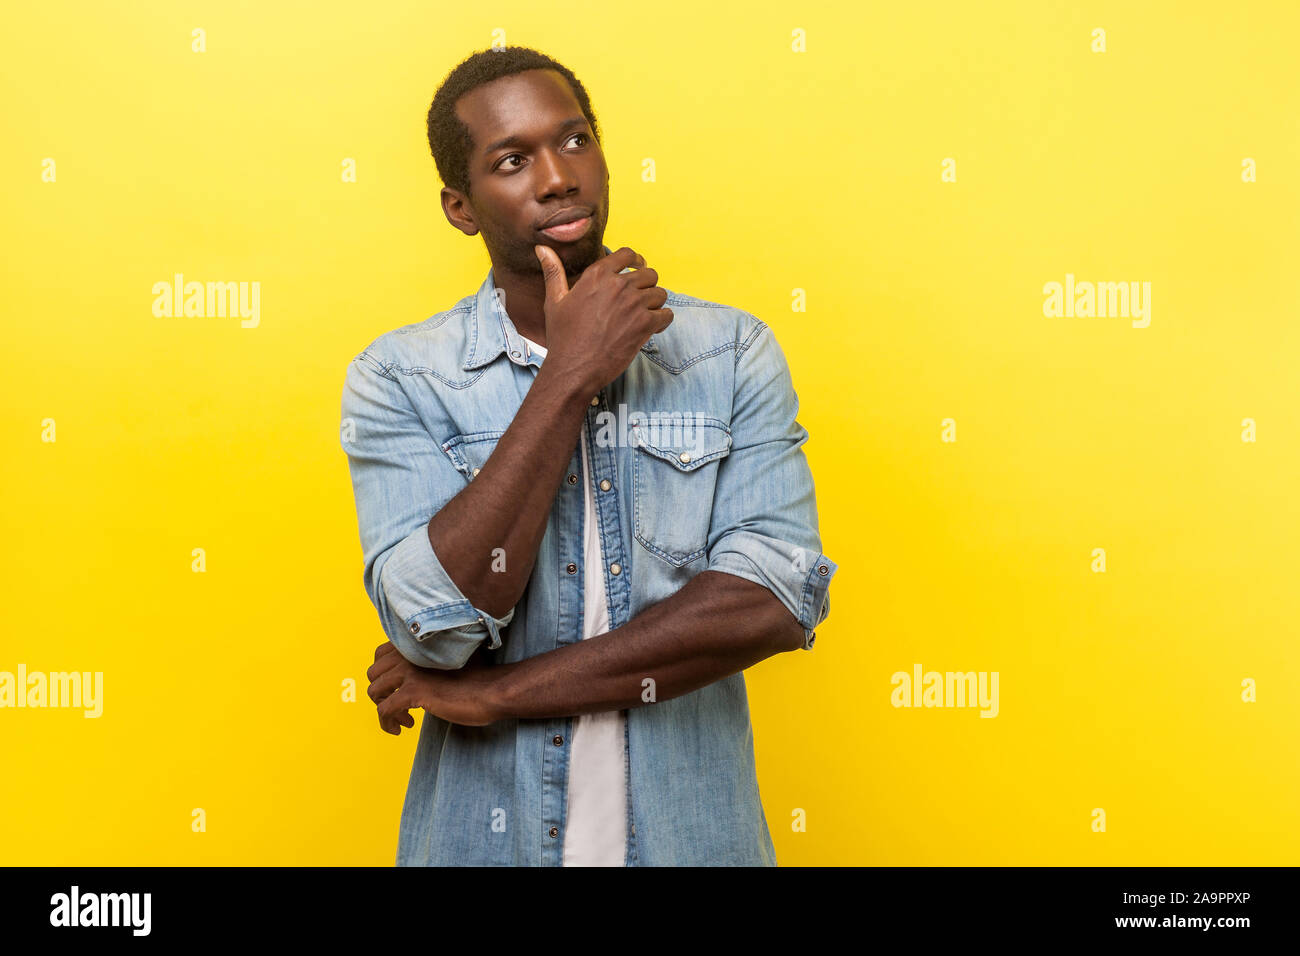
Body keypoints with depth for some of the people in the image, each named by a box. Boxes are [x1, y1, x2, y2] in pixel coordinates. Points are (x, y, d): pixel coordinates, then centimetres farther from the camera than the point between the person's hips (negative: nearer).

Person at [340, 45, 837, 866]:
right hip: (484, 833, 0)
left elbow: (775, 600, -17)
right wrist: (569, 379, -20)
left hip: (691, 830, 1)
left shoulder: (732, 352, -5)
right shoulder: (399, 379, -7)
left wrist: (499, 691, -17)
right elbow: (437, 624, -19)